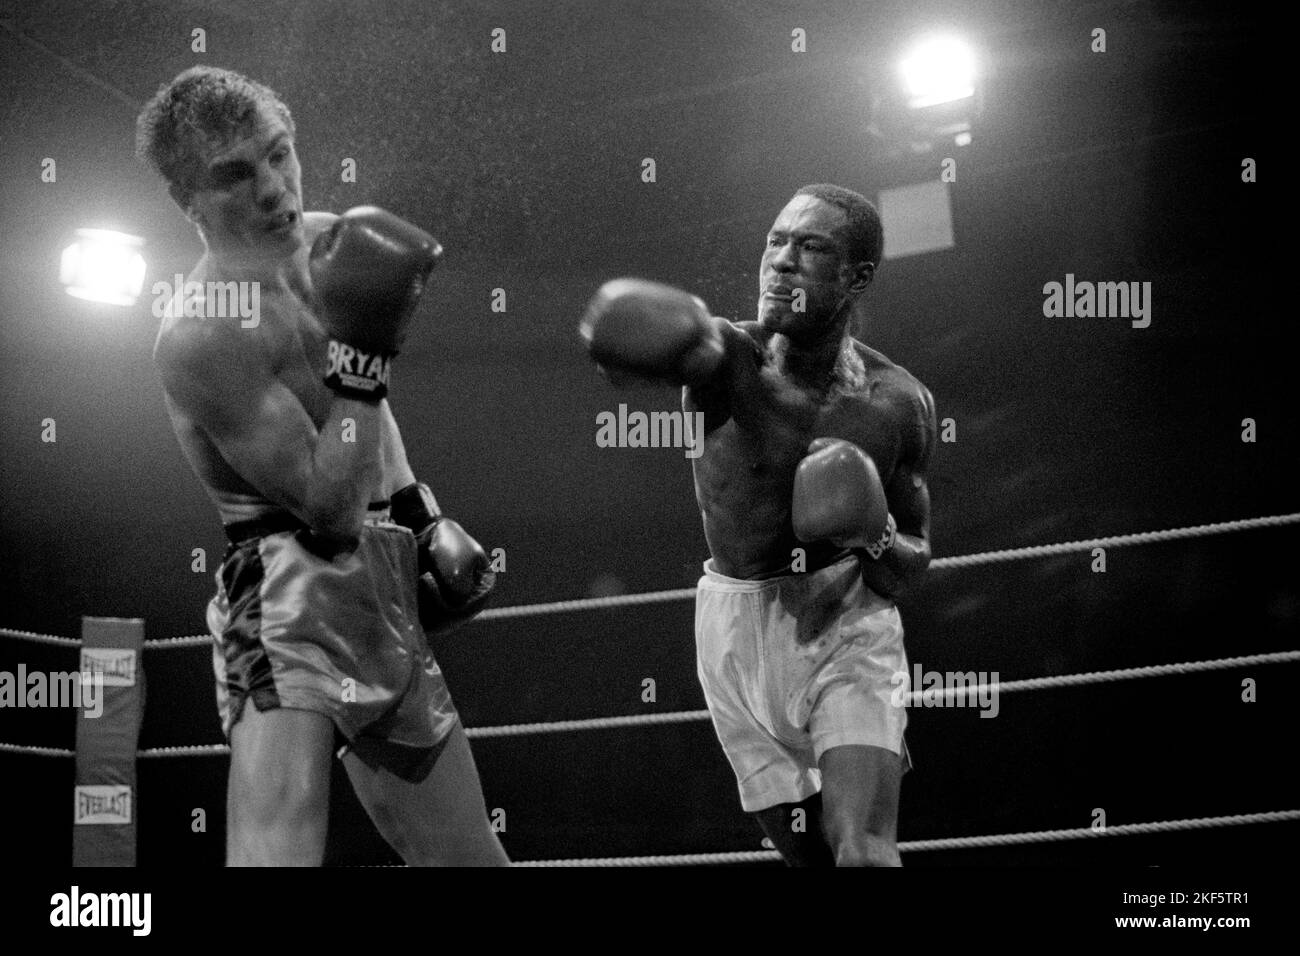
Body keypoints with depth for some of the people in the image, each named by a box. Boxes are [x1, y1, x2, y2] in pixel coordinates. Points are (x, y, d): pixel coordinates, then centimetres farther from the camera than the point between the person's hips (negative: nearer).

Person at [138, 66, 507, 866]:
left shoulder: (330, 243, 5)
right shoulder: (201, 338, -20)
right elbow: (330, 505, -23)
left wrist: (419, 511, 21)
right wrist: (362, 354, -25)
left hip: (384, 591, 8)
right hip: (296, 594, -8)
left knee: (469, 856, 15)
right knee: (276, 851, -27)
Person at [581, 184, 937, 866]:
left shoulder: (899, 403, -8)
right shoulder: (730, 357, -15)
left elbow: (914, 561, 3)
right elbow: (691, 346, -41)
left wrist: (877, 537, -20)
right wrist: (626, 321, -64)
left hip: (849, 623, 0)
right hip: (737, 629, 1)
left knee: (864, 854, -20)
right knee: (808, 853, 11)